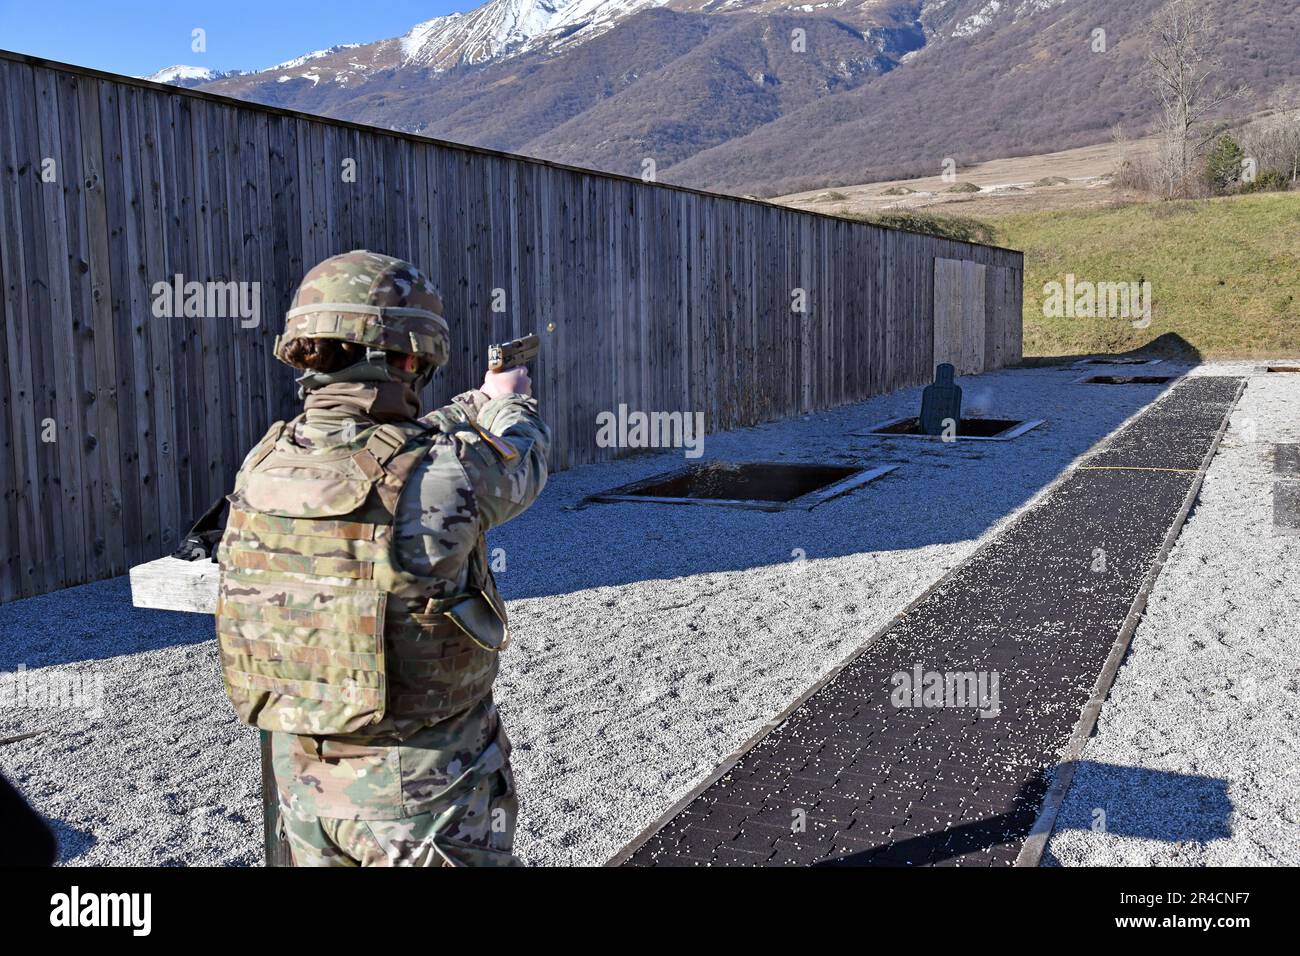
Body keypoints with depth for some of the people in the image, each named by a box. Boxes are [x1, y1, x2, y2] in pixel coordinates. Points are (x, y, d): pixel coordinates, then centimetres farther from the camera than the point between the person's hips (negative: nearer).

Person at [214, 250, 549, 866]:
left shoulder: (263, 465, -6)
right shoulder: (443, 474, -23)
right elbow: (519, 464, 1)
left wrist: (475, 403, 27)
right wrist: (510, 404, 23)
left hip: (304, 780, 5)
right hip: (422, 793, -5)